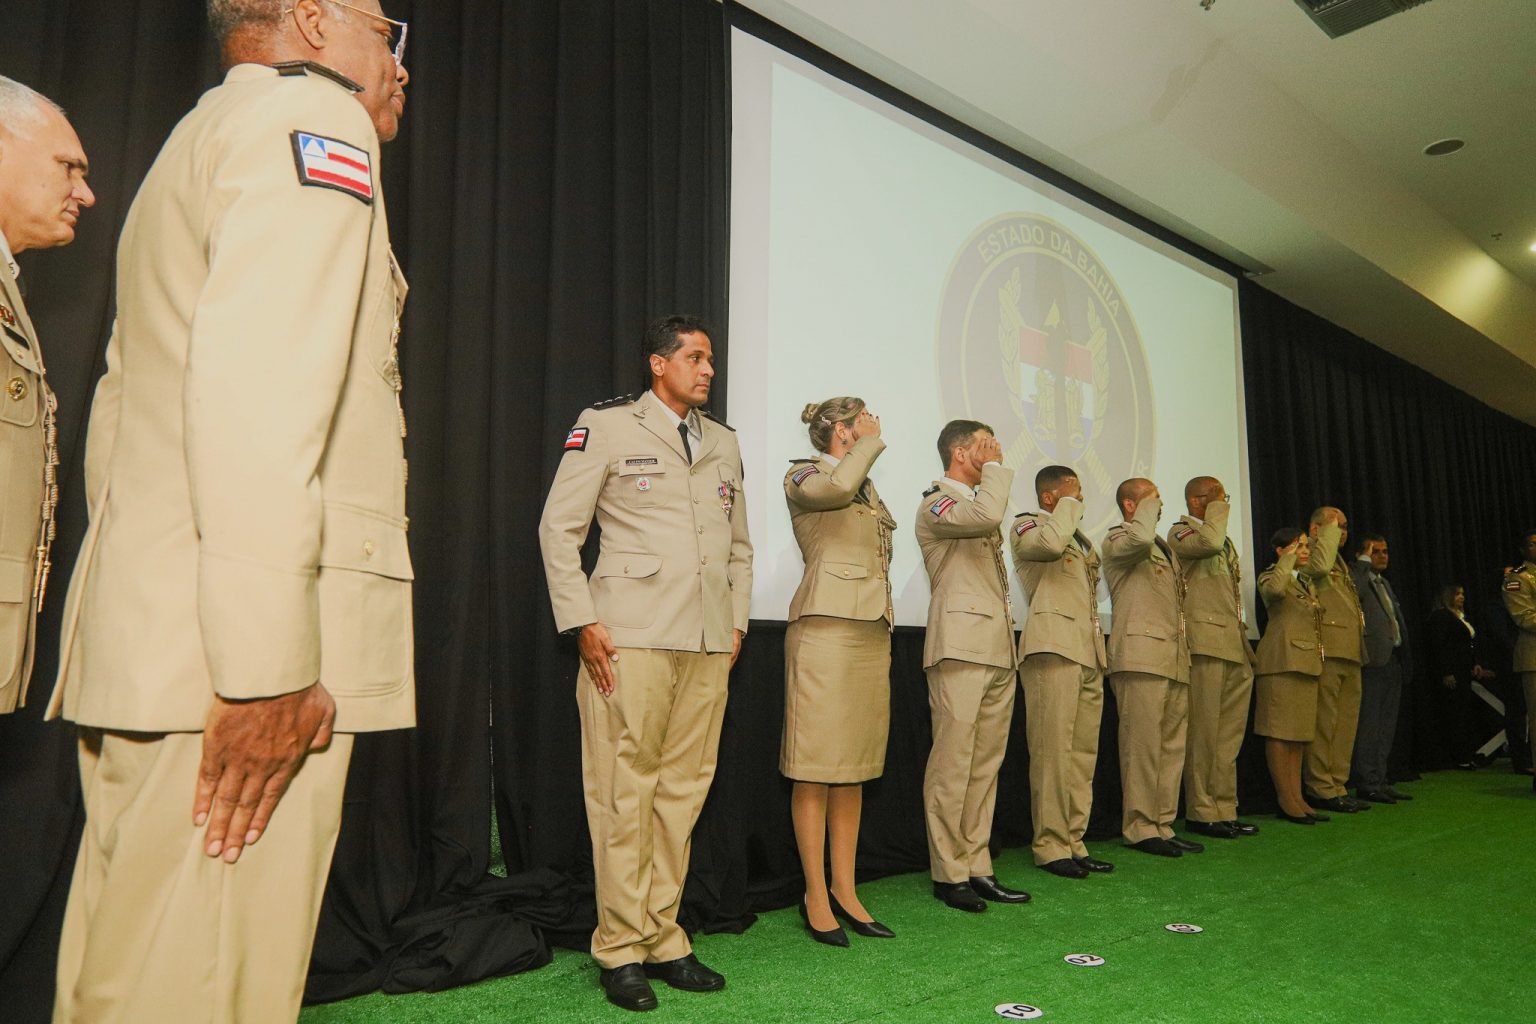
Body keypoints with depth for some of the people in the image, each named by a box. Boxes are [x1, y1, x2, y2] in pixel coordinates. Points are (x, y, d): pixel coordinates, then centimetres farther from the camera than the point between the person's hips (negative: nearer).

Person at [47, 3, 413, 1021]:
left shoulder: (192, 148, 27)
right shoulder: (311, 113, -2)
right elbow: (257, 384, -20)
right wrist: (270, 662, -23)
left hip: (145, 645, 10)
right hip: (228, 660, -10)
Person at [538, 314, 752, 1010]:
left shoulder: (725, 443, 20)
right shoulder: (606, 427, 4)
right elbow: (558, 527, 0)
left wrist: (738, 621, 14)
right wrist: (582, 623, -7)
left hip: (709, 643, 5)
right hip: (631, 638, -5)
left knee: (684, 789, 5)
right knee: (624, 791, -2)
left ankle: (663, 941, 17)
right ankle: (620, 951, 11)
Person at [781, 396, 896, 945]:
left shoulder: (868, 488, 23)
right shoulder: (803, 475, 0)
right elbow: (836, 489, -24)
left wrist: (883, 621, 19)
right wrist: (871, 443, -8)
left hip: (872, 632, 8)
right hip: (827, 628, -8)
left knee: (855, 767, 9)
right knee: (816, 768, -3)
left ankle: (844, 891, 16)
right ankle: (816, 896, 5)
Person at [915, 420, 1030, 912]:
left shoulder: (979, 503, 25)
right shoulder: (936, 503, -2)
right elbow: (986, 516, -24)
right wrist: (995, 466, -8)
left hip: (998, 650, 9)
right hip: (961, 647, -8)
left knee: (986, 764, 8)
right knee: (952, 763, -6)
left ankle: (977, 867, 14)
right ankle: (948, 873, 2)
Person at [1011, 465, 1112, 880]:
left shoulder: (1079, 536, 25)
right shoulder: (1026, 525, 0)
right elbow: (1051, 542, -25)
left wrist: (1099, 647, 22)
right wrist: (1068, 504, -8)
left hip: (1088, 652, 8)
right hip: (1054, 647, -8)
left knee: (1083, 752, 8)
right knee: (1052, 749, -8)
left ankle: (1074, 841, 14)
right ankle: (1050, 846, -2)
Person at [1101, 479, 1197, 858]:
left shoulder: (1164, 548, 26)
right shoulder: (1117, 539, -1)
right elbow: (1140, 538, -26)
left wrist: (1186, 653, 21)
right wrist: (1149, 506, -8)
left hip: (1175, 659, 9)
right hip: (1141, 654, -9)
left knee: (1172, 745, 8)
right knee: (1142, 744, -8)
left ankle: (1163, 824, 14)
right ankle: (1140, 829, -2)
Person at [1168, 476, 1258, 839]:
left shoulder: (1226, 541, 24)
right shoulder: (1181, 532, -1)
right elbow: (1208, 542, -26)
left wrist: (1244, 642, 22)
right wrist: (1218, 508, -8)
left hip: (1235, 646, 8)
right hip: (1205, 642, -8)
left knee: (1230, 733, 8)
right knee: (1203, 731, -7)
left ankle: (1224, 810, 14)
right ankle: (1200, 812, 0)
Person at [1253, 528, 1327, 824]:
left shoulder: (1306, 582, 22)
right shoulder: (1270, 576, -3)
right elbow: (1275, 589, -29)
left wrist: (1319, 660, 20)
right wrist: (1288, 559, -15)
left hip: (1306, 663, 9)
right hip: (1283, 661, -9)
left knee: (1299, 733, 9)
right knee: (1280, 732, -7)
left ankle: (1297, 799, 12)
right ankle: (1286, 802, -4)